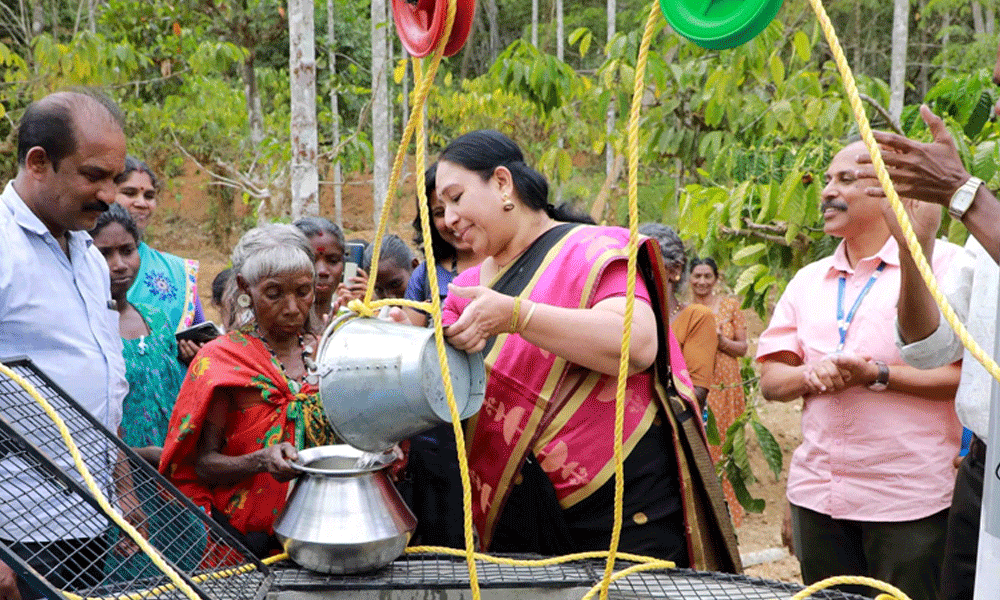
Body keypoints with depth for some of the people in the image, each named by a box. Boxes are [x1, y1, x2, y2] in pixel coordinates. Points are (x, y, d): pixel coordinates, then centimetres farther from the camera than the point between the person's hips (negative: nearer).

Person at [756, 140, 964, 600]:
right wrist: (811, 375, -11)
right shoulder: (808, 281, 14)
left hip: (907, 499, -5)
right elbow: (770, 381, 10)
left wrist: (876, 375, -20)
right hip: (816, 495, 5)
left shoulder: (945, 263, -4)